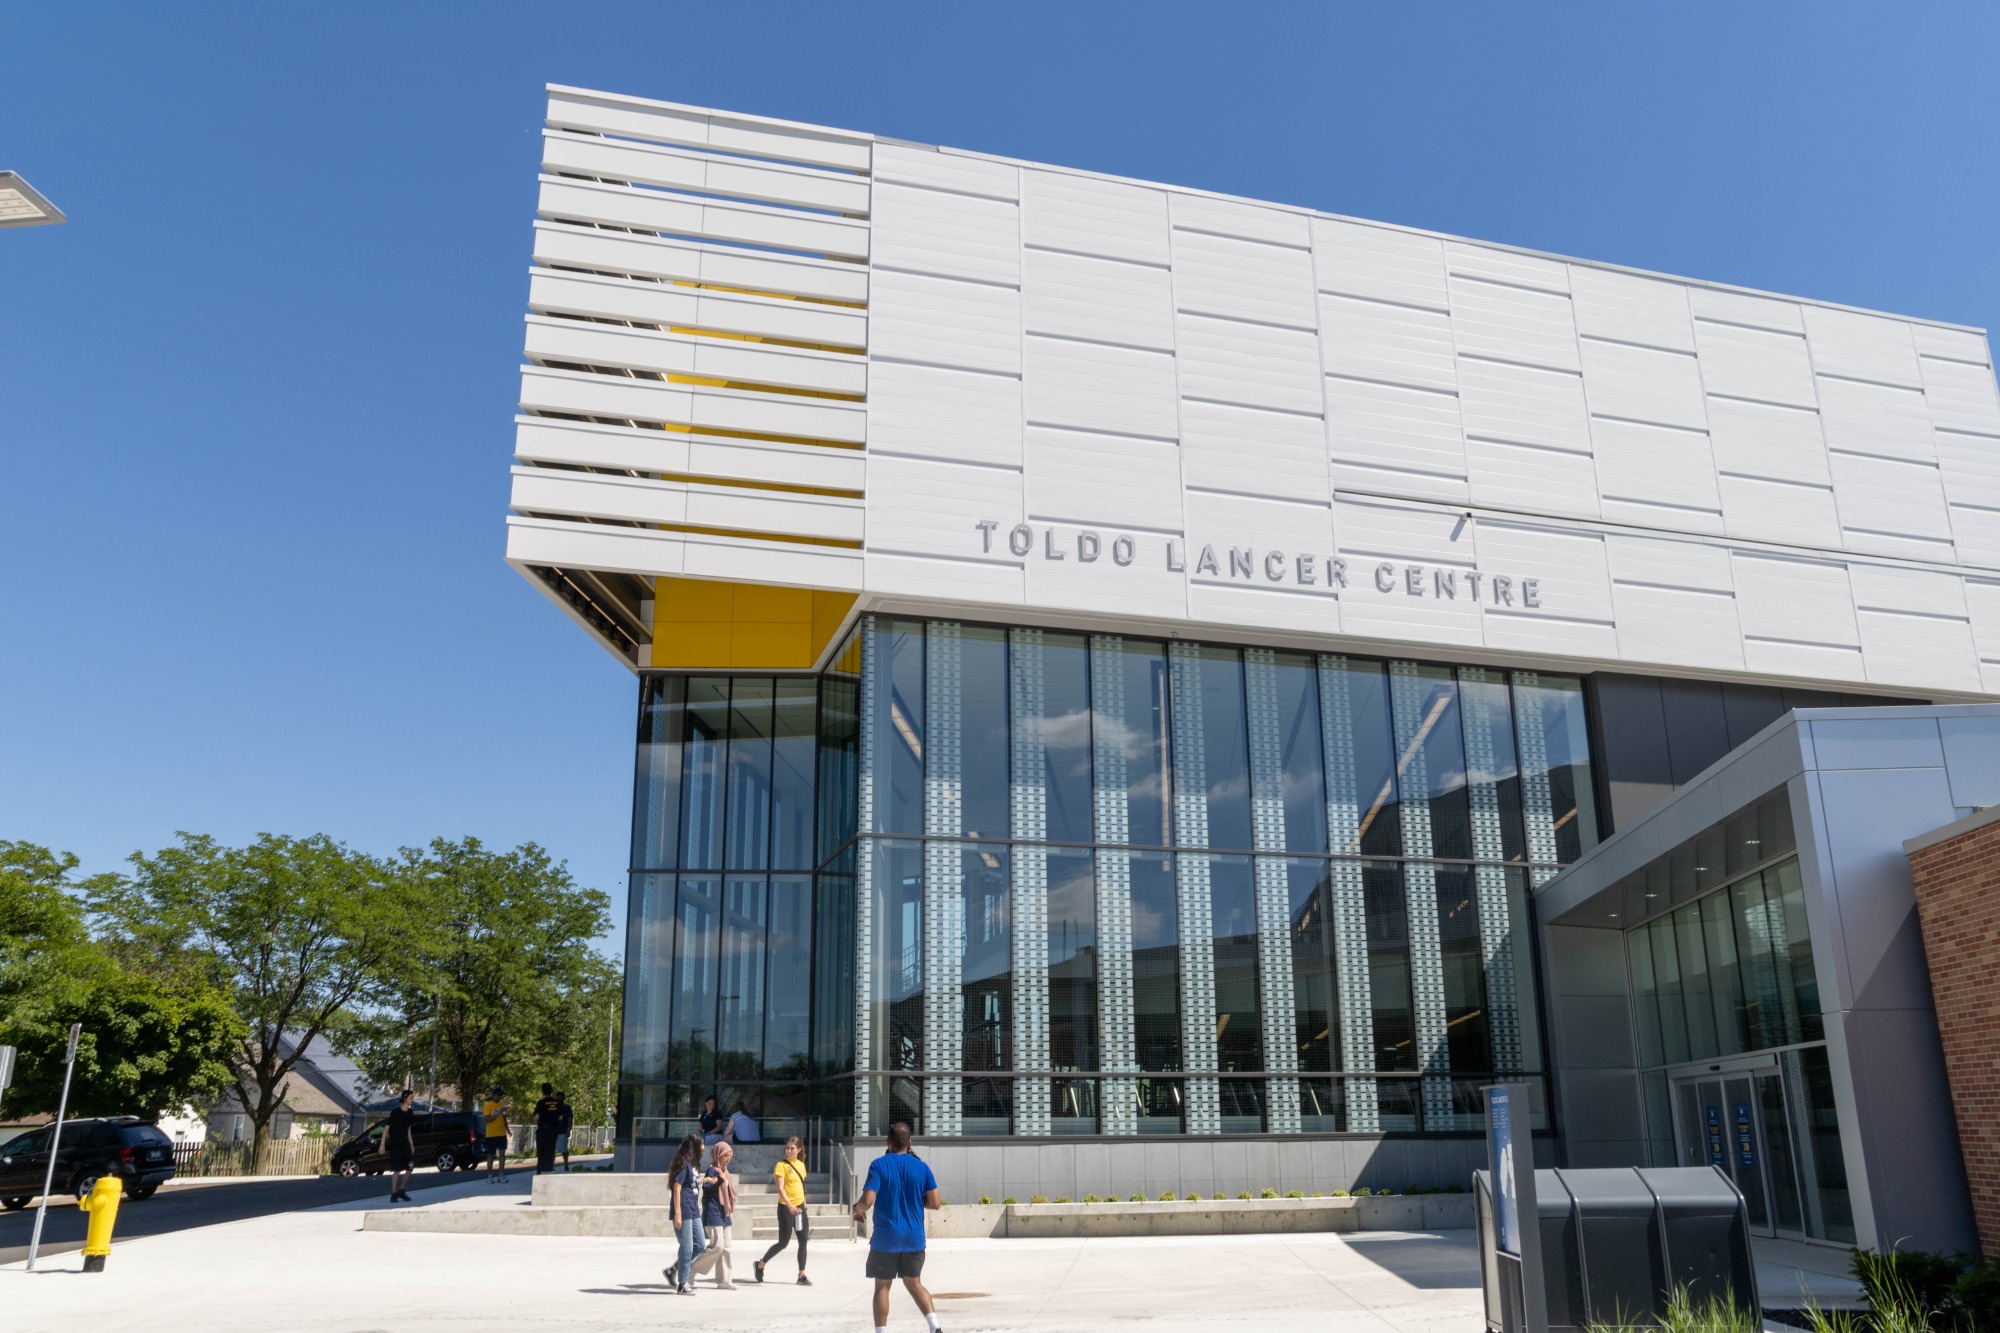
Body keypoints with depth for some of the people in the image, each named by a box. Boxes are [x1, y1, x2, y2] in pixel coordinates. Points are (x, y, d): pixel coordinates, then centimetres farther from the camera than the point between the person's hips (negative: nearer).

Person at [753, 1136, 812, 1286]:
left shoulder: (801, 1165, 9)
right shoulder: (782, 1165, -11)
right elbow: (780, 1189, -20)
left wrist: (804, 1207, 18)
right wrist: (790, 1206, -33)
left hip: (800, 1207, 6)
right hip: (786, 1208, -6)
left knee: (803, 1241, 2)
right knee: (783, 1242, -1)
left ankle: (802, 1275, 9)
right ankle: (760, 1265, 19)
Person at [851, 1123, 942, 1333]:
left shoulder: (879, 1165, -8)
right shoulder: (921, 1167, 0)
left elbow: (867, 1200, -16)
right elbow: (934, 1203, -1)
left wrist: (857, 1209, 6)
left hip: (885, 1238, -3)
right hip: (914, 1238, 3)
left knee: (882, 1286, 9)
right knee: (914, 1283, 16)